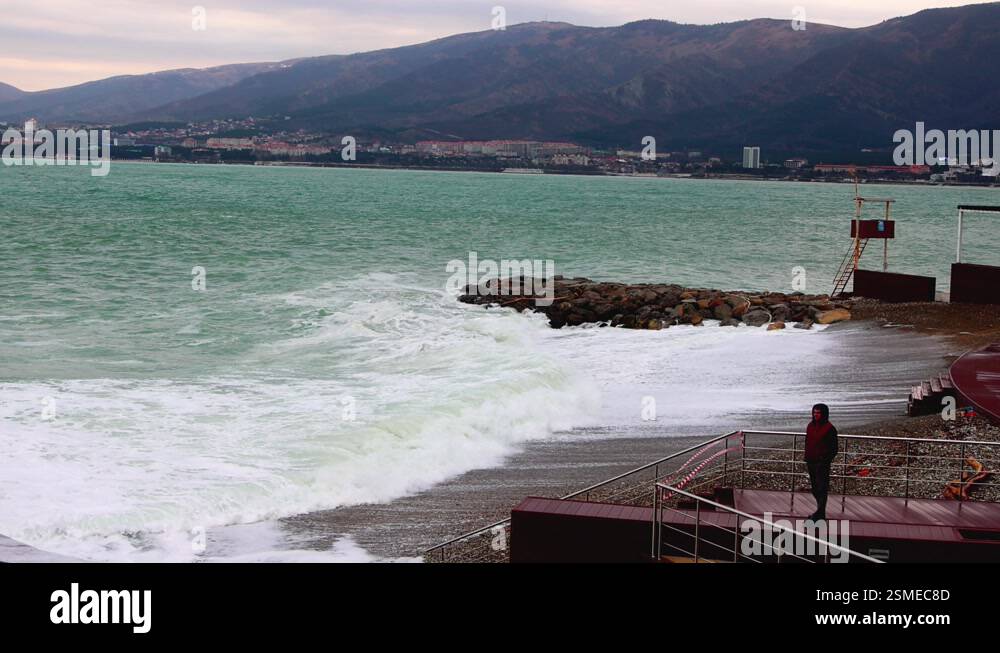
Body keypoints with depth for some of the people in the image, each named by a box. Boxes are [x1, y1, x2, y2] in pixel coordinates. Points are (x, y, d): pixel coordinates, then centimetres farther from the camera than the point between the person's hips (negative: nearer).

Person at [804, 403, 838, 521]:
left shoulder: (829, 429, -8)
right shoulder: (810, 426, 11)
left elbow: (834, 448, -7)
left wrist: (826, 460, -14)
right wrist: (807, 459, 13)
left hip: (822, 463, -7)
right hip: (811, 462, 7)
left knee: (822, 488, -8)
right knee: (815, 488, 12)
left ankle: (820, 513, -9)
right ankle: (820, 512, 22)